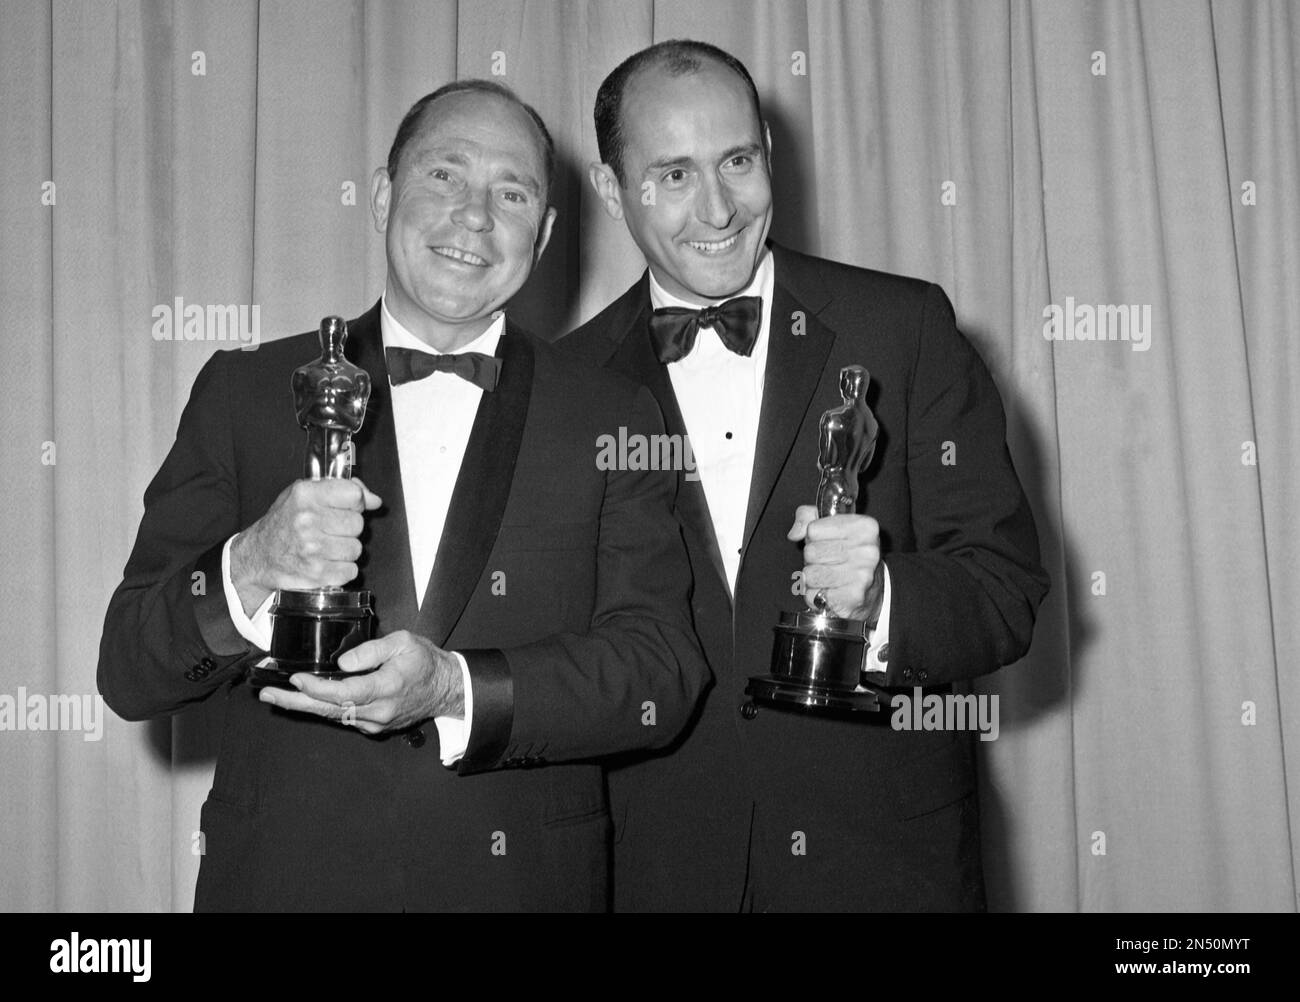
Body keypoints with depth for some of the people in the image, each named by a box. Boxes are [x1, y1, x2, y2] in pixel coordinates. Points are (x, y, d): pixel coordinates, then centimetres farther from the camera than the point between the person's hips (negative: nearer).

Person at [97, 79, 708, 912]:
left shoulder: (613, 420, -1)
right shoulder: (245, 392, 0)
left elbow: (663, 673, -8)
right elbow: (128, 673, -3)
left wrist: (456, 692, -22)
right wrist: (247, 571, -22)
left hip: (524, 878, 0)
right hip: (281, 875, 0)